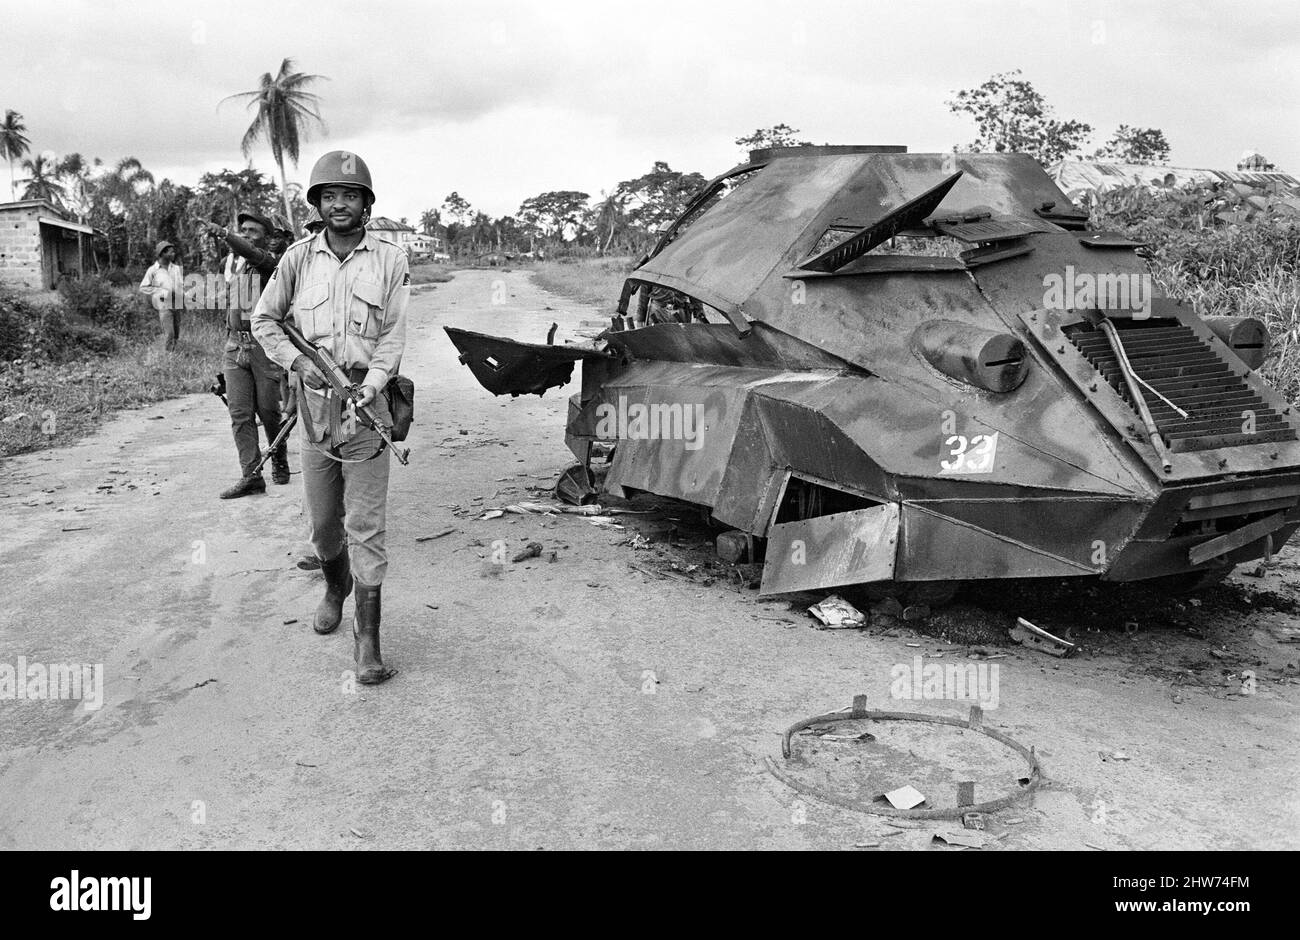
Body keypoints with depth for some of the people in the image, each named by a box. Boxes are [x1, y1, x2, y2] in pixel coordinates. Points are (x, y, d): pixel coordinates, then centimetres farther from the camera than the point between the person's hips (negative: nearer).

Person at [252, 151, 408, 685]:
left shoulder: (389, 260, -1)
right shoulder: (298, 258, 4)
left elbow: (392, 339, -4)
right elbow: (263, 320, 12)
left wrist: (365, 393, -16)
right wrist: (300, 363, -5)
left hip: (366, 398, -3)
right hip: (313, 400, 3)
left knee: (365, 525, -5)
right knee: (322, 521, 14)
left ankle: (367, 636, 0)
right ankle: (334, 590, 43)